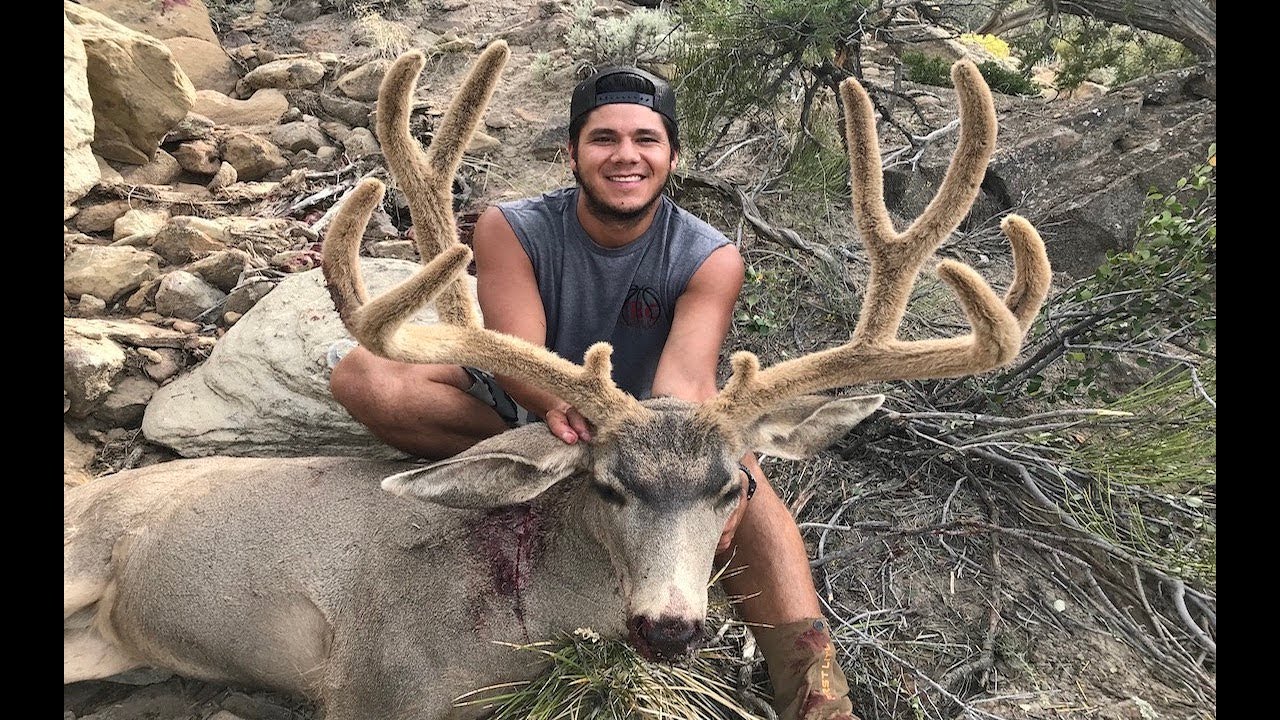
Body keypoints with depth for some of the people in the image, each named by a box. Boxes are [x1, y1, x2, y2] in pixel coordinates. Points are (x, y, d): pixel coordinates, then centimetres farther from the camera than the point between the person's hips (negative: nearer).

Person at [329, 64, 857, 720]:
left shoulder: (708, 259, -16)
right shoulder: (512, 230, -15)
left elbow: (685, 378, -31)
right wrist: (560, 406, -52)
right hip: (524, 409, 1)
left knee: (736, 471, -34)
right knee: (362, 375, -22)